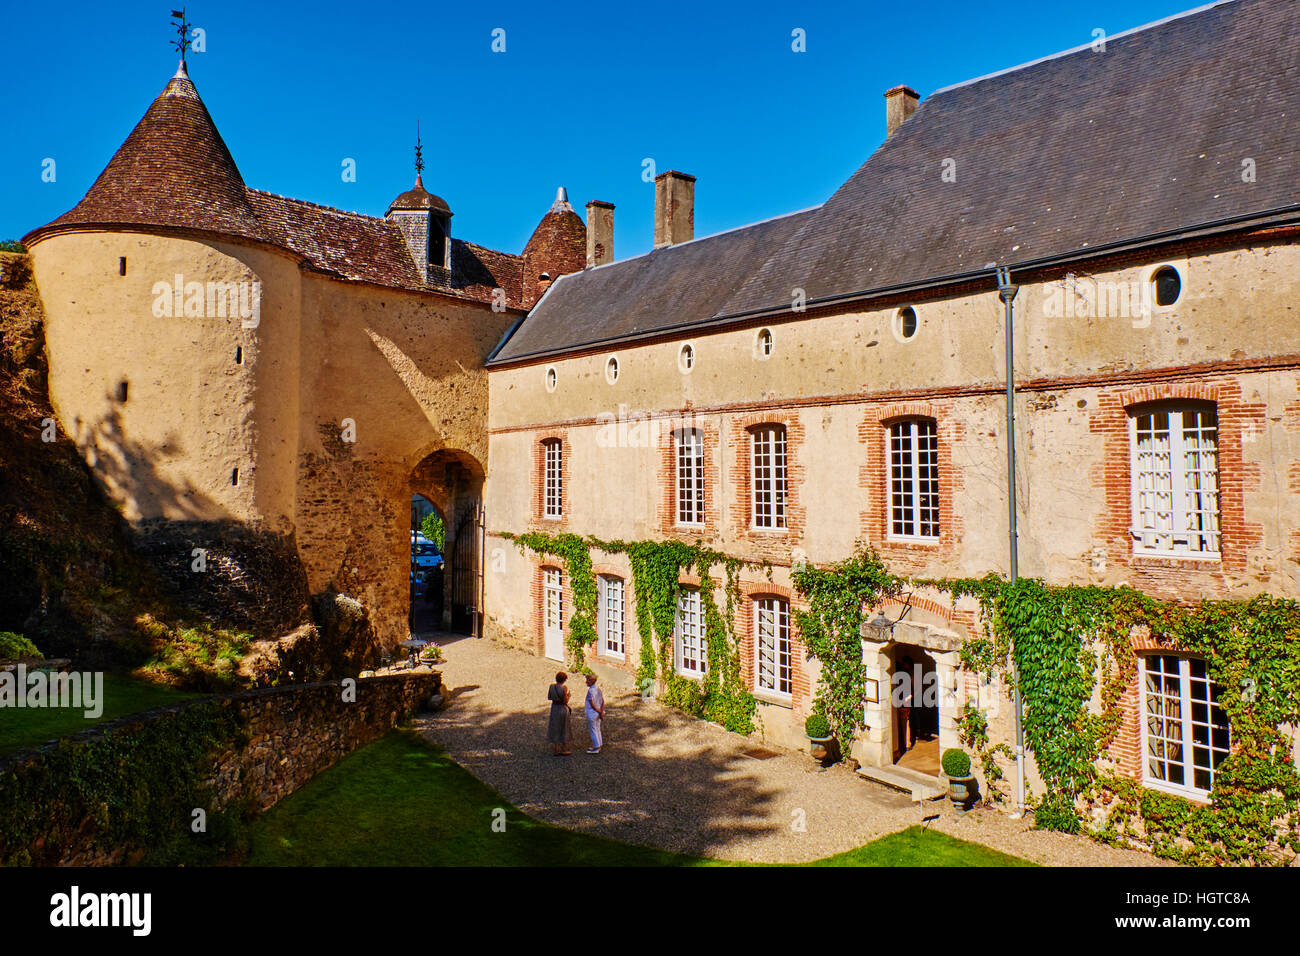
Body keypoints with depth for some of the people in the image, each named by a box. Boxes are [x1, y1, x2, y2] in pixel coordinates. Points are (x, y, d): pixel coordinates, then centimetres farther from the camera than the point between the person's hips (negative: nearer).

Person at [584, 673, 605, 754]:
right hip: (597, 713, 8)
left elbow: (592, 704, -21)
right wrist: (601, 712, -3)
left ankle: (596, 748, 8)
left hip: (592, 713, -8)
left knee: (593, 730, 2)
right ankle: (598, 746, 25)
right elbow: (602, 702, 4)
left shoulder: (590, 691, -20)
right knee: (597, 729, 16)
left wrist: (599, 712, -13)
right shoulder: (598, 689, 6)